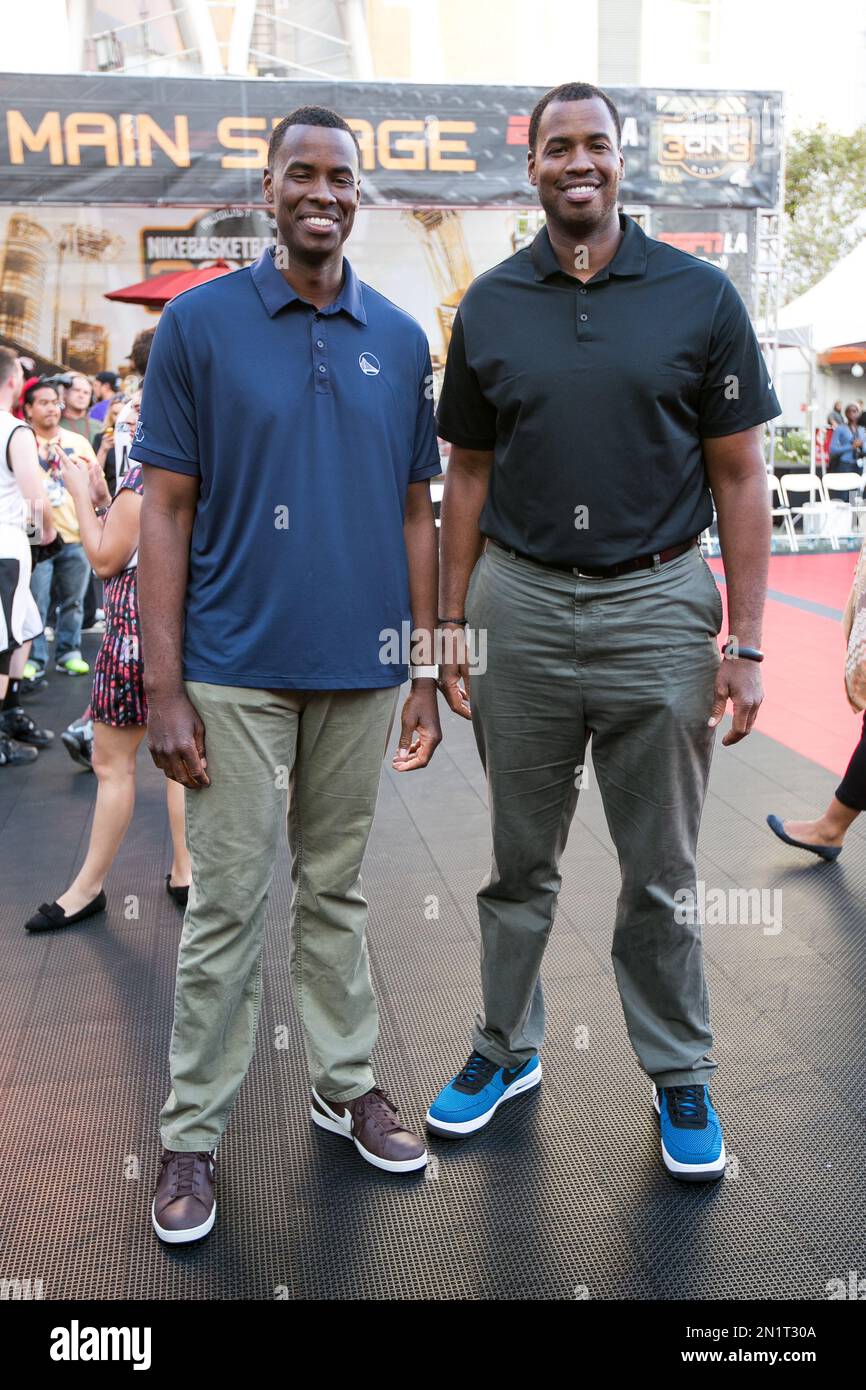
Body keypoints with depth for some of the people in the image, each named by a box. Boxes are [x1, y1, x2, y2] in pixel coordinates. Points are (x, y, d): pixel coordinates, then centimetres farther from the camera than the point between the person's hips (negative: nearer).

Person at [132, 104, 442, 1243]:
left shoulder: (401, 338, 7)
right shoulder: (198, 323, -2)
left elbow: (414, 512, 9)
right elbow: (166, 511, -5)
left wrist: (424, 673, 6)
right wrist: (164, 689, -10)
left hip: (363, 671, 3)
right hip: (238, 669, -3)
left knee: (337, 890, 16)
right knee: (229, 904, 4)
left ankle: (346, 1082, 32)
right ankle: (194, 1131, 20)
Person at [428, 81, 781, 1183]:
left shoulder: (699, 296, 0)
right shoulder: (489, 305, 6)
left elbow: (739, 478, 0)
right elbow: (468, 475, 9)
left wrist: (743, 643, -6)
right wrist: (451, 627, 5)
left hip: (658, 606, -1)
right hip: (520, 605, 2)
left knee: (661, 873, 10)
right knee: (519, 859, 14)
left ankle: (679, 1077, 29)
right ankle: (507, 1047, 33)